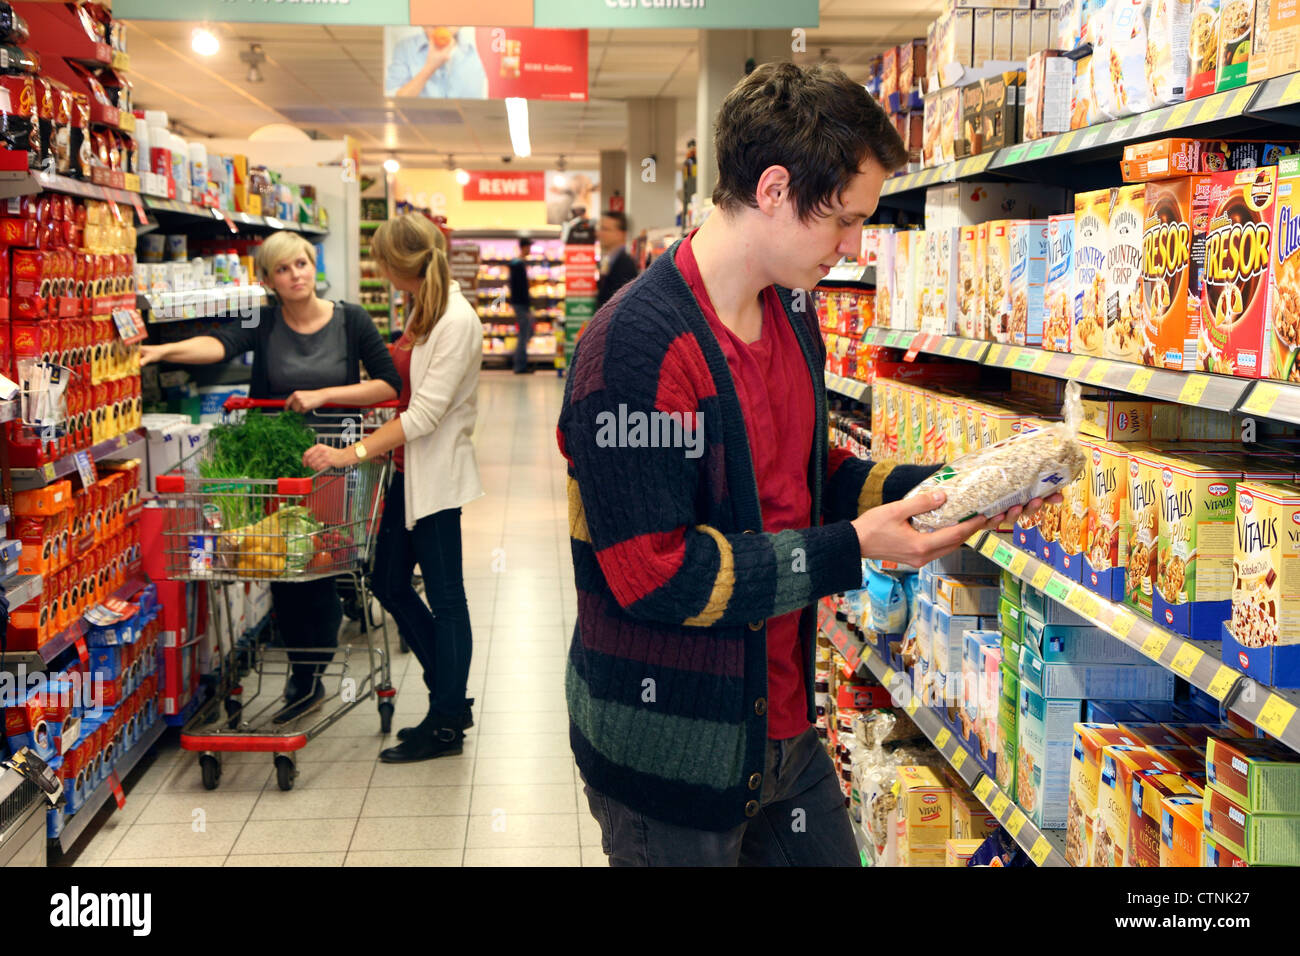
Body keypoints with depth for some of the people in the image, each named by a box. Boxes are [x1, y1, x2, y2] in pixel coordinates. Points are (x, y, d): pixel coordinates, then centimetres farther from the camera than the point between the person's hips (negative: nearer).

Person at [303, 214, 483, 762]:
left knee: (444, 595, 0)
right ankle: (452, 700, 26)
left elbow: (425, 413, -23)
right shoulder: (424, 311, 11)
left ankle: (446, 725, 12)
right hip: (408, 469, 10)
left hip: (436, 474, -10)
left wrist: (354, 453, -25)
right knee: (389, 584, 14)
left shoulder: (458, 322, -18)